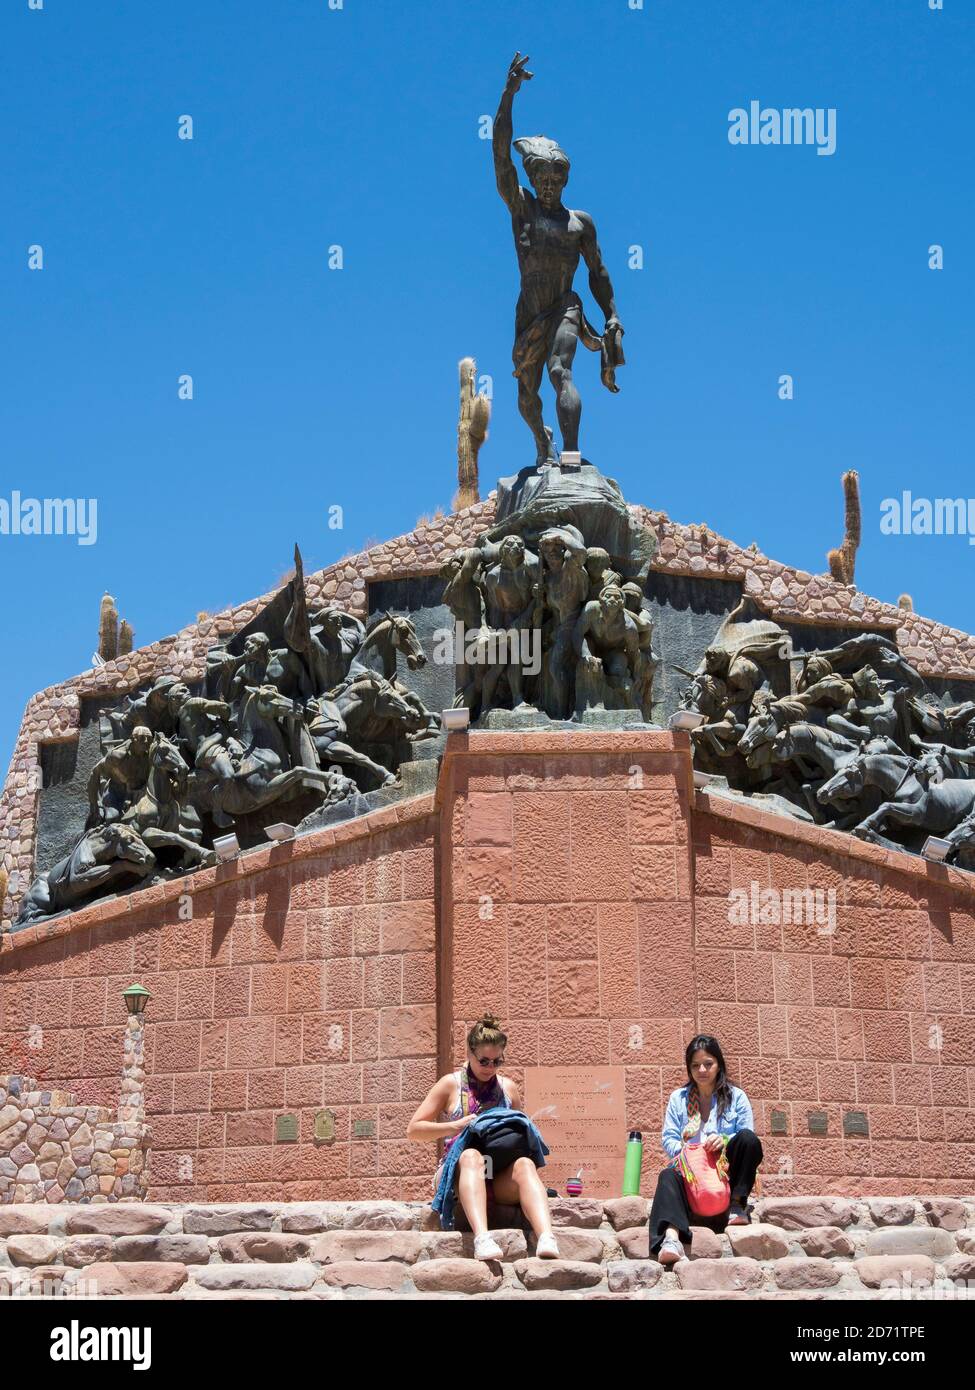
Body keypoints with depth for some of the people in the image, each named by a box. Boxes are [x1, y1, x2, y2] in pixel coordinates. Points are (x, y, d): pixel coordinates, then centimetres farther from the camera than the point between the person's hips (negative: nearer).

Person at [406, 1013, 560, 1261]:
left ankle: (546, 1238, -56)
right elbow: (413, 1130, 7)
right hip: (456, 1173, -2)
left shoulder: (508, 1088, 19)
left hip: (500, 1179, 3)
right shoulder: (451, 1084, 10)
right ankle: (482, 1237, -60)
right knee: (472, 1156, -38)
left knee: (524, 1164, -33)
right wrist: (455, 1126, -8)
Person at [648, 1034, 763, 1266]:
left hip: (726, 1171, 0)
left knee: (748, 1138, -28)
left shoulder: (736, 1097, 12)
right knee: (668, 1176, -35)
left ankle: (737, 1205, -22)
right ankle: (670, 1239, -60)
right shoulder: (678, 1098, 16)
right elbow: (668, 1138, 6)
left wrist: (725, 1141, -20)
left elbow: (747, 1139, 2)